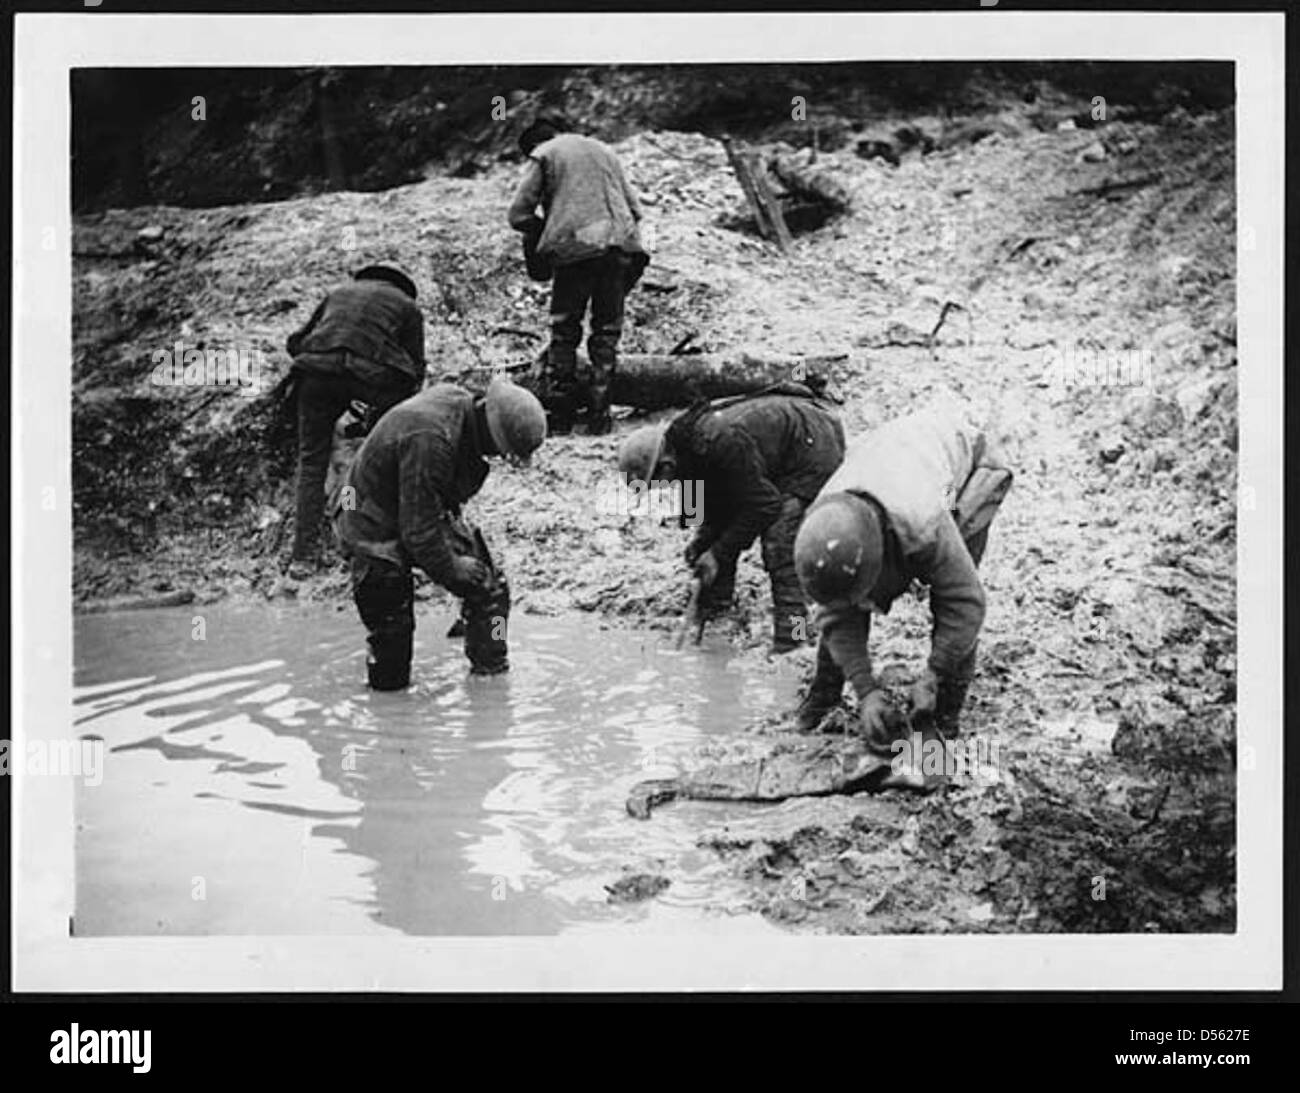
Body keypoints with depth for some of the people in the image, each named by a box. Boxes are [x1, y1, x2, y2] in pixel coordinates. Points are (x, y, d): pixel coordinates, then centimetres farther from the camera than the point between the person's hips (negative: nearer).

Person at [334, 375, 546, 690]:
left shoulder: (460, 399, -11)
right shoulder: (430, 440, -38)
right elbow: (419, 531, -31)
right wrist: (451, 568, -16)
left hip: (426, 514, 8)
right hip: (378, 530, -8)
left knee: (490, 587, 1)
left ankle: (491, 675, 12)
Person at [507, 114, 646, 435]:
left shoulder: (544, 155, 10)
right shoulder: (602, 150, 25)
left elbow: (519, 215, 3)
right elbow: (635, 208, 22)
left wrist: (547, 230, 18)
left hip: (574, 248, -3)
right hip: (619, 244, 4)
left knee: (565, 330, 7)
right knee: (607, 329, 9)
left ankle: (562, 414, 6)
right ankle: (598, 413, 3)